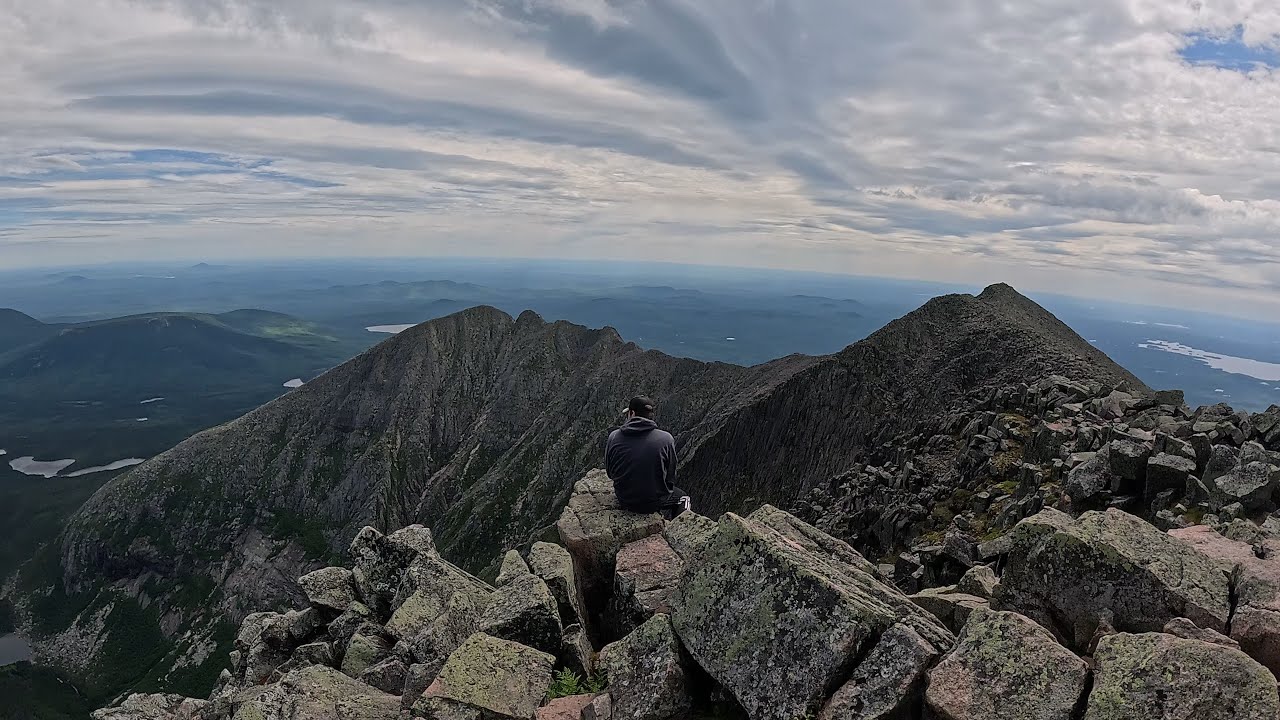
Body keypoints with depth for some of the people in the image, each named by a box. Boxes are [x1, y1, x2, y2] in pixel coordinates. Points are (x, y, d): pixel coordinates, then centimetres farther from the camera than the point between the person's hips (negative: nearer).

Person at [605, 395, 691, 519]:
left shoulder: (614, 437, -13)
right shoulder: (666, 439, -19)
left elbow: (609, 473, -1)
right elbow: (670, 475, -8)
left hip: (624, 500, 4)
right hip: (656, 502, -3)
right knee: (682, 498, 28)